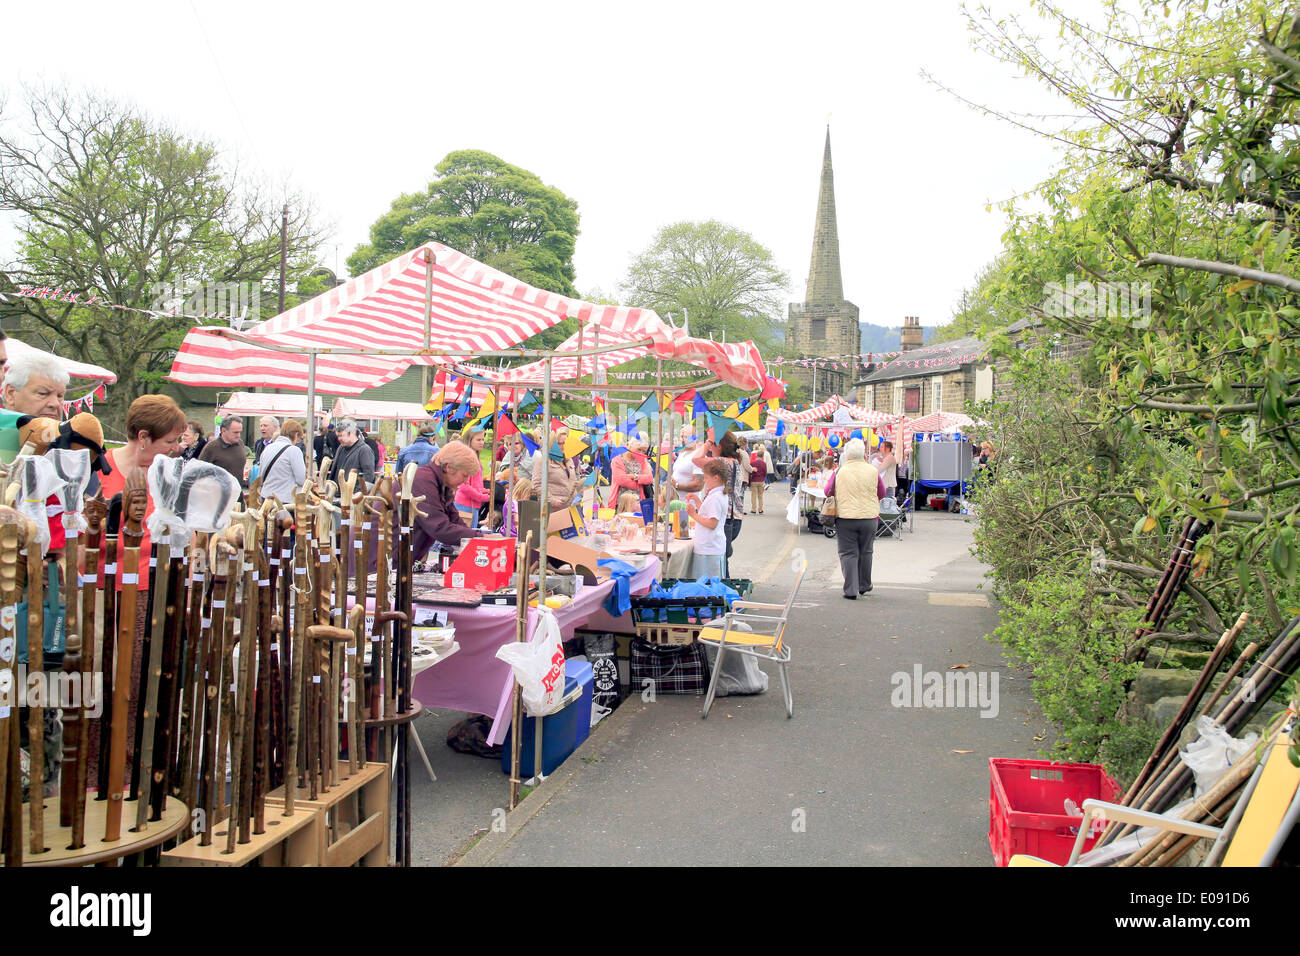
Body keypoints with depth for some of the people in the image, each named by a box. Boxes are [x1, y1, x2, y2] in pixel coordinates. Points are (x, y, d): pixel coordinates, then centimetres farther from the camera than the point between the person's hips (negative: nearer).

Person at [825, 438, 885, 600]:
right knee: (865, 553, 17)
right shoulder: (872, 471, -3)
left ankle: (851, 590, 0)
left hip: (845, 518, -1)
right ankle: (864, 585, 28)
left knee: (848, 553, 4)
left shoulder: (839, 471, -7)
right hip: (869, 518, 2)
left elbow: (828, 492, 6)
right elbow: (881, 493, 10)